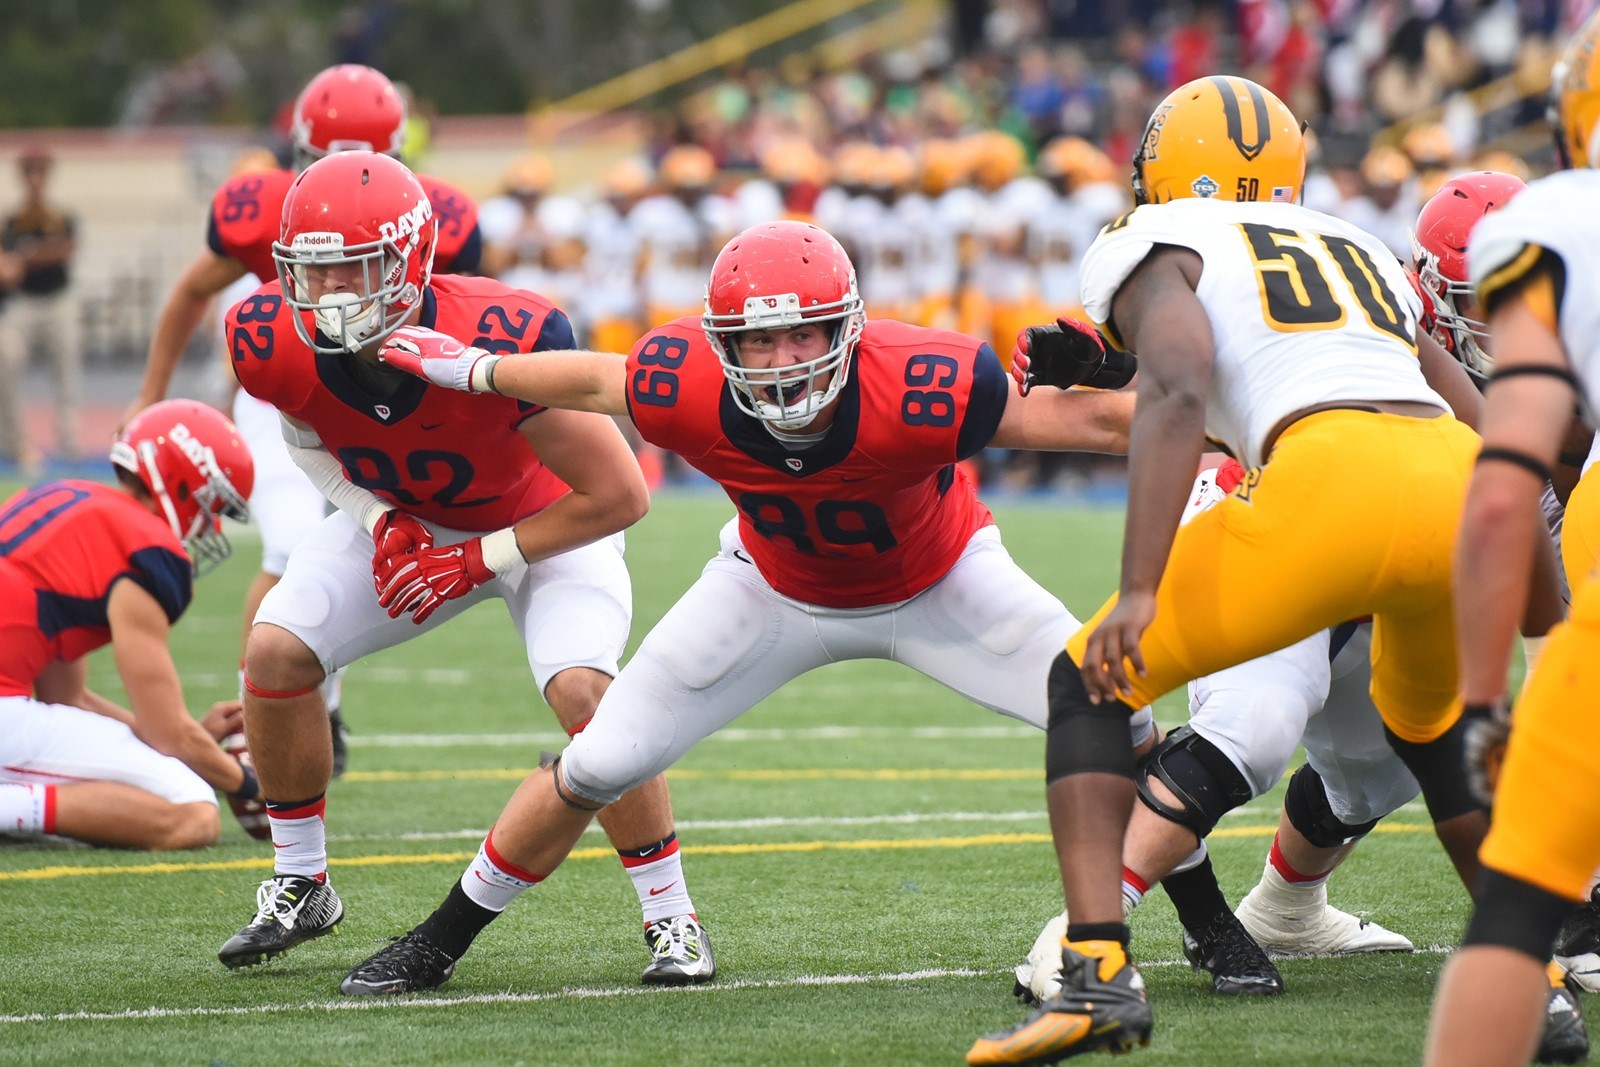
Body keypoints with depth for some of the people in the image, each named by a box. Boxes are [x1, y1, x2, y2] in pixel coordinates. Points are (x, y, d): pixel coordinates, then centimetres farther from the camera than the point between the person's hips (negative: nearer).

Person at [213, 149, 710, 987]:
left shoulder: (507, 342, -41)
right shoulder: (273, 344, -27)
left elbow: (619, 497, -31)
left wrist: (478, 563, -26)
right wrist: (376, 521, -15)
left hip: (547, 522, -4)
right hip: (403, 519, 4)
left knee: (581, 690, -26)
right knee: (276, 654, -10)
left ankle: (671, 917, -10)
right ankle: (300, 886, 11)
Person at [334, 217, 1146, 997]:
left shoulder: (914, 391, -43)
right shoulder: (688, 392, -33)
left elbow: (1096, 421, -34)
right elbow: (593, 379, -9)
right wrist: (467, 369, 4)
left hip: (936, 584, -1)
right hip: (780, 589, 1)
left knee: (1119, 729, -14)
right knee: (594, 769, -1)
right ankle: (439, 941, 20)